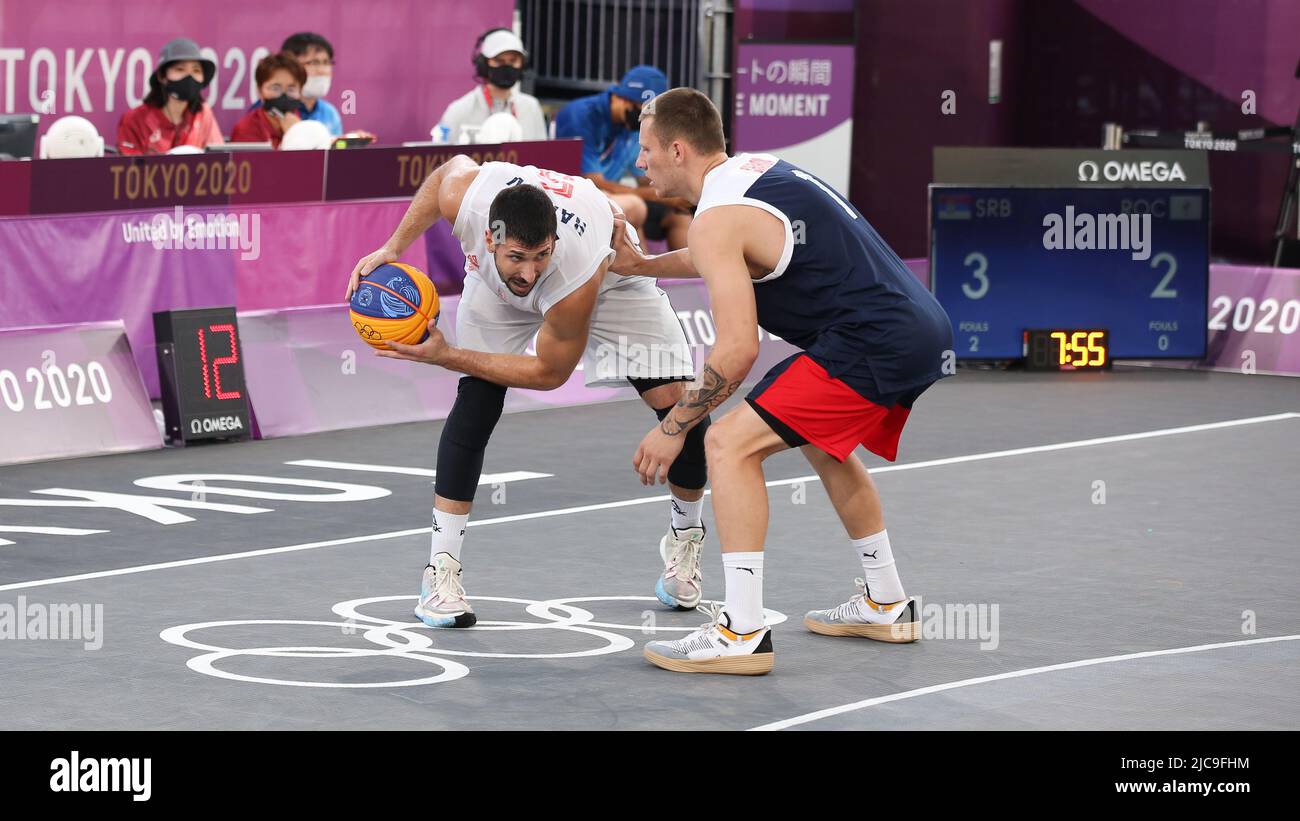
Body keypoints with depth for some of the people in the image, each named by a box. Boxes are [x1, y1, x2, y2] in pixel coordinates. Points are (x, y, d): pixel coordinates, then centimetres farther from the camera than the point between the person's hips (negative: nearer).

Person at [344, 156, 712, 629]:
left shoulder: (579, 272, -46)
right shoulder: (463, 197, -40)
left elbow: (549, 372, -29)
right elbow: (451, 167, -11)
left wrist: (446, 356, -31)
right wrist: (392, 249, -16)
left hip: (609, 272, -2)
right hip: (496, 287, 2)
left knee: (677, 402, -11)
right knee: (477, 398, -19)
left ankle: (685, 539, 18)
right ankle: (441, 572, -11)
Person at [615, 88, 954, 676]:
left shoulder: (718, 218, -11)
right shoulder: (757, 168, 17)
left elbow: (737, 350, -17)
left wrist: (672, 429, -7)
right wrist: (642, 266, 39)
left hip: (872, 346, -10)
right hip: (925, 328, 10)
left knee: (731, 444, -11)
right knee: (821, 442, 33)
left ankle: (742, 633, -15)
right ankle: (886, 605, 42)